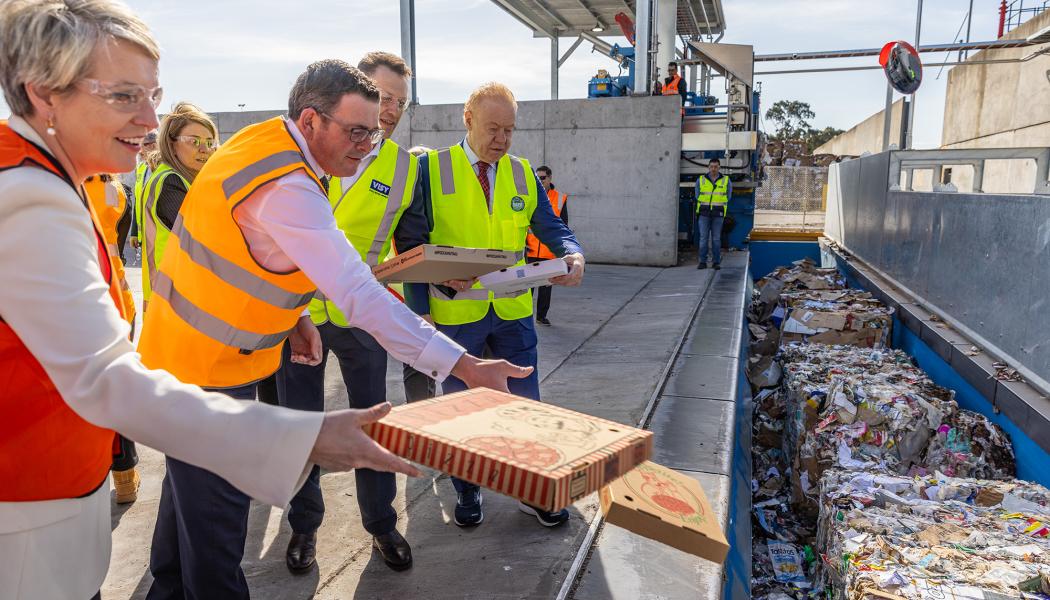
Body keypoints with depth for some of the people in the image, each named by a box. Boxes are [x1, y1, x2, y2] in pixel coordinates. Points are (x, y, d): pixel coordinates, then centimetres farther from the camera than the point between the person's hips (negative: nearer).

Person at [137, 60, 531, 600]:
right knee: (217, 514, 4)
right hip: (208, 370, -10)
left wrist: (289, 312, 6)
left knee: (191, 487, 25)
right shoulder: (287, 191, -30)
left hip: (183, 348, 10)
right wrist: (464, 366, -37)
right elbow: (359, 296, -36)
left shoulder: (263, 139, 1)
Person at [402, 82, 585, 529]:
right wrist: (441, 275, -18)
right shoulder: (432, 169, -3)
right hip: (455, 312, -2)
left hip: (513, 310, 3)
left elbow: (551, 228, 8)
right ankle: (467, 492, 31)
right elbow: (411, 242, -4)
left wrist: (573, 256, -13)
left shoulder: (522, 174, 7)